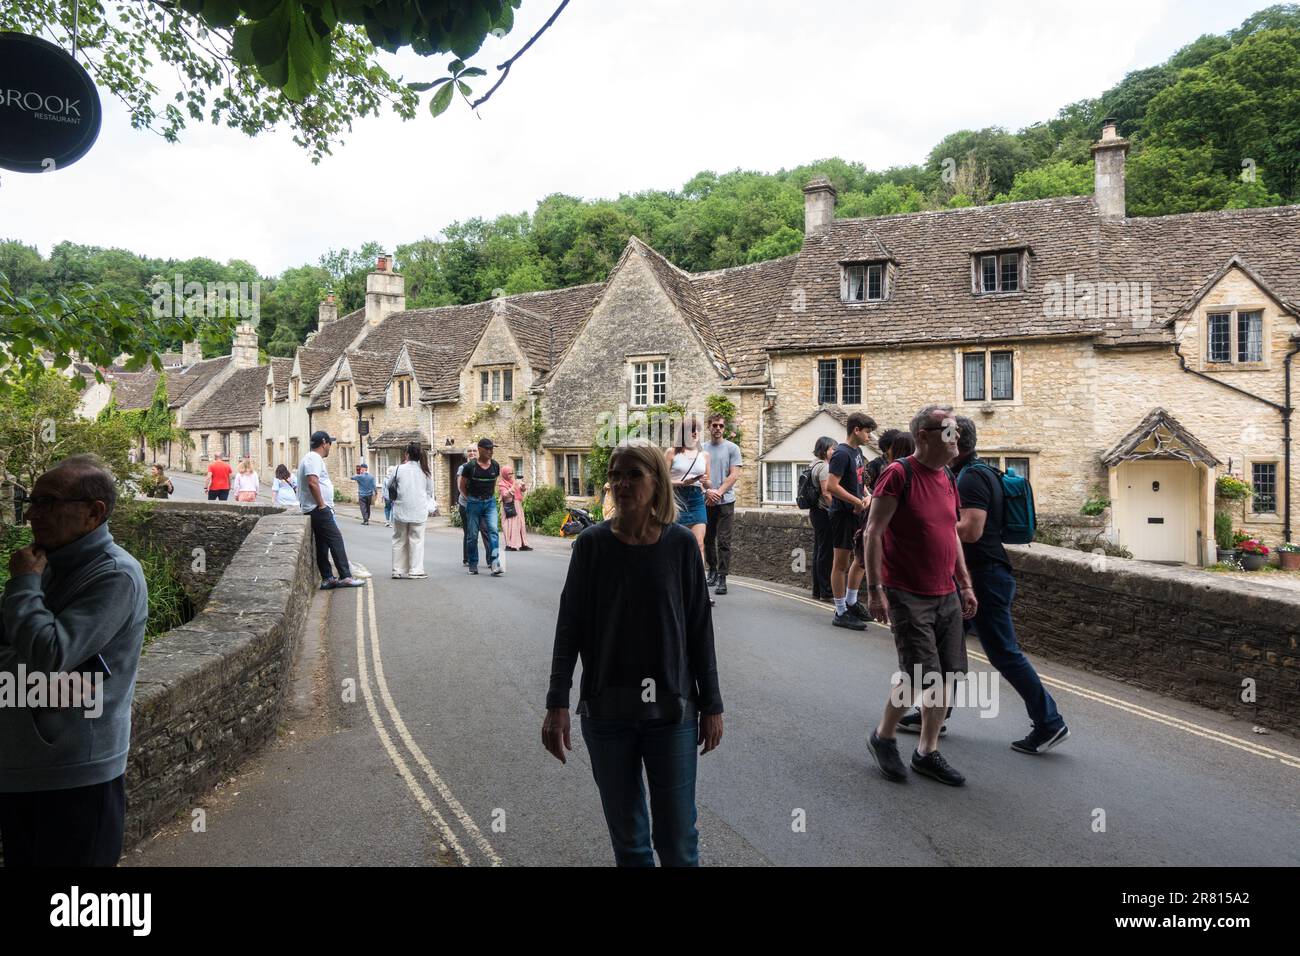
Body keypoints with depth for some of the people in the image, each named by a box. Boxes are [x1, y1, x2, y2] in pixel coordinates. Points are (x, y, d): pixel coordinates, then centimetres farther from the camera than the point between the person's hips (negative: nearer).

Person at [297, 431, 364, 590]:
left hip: (316, 510, 11)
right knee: (336, 541, -9)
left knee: (322, 544, 11)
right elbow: (312, 482, -26)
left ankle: (327, 579, 13)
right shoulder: (314, 458, -13)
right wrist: (321, 504, -20)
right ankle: (345, 577, -9)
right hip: (319, 510, -11)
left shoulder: (311, 458, 20)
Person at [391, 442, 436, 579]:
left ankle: (398, 570, 13)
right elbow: (430, 491, 7)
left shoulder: (400, 469, -6)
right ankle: (415, 570, 3)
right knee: (417, 540, 5)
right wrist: (429, 506, 20)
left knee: (399, 541, 10)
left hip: (401, 510, 0)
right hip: (419, 511, 0)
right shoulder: (426, 471, -1)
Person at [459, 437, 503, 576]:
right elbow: (462, 484, 4)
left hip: (490, 502, 2)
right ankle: (473, 565, 18)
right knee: (472, 535, 5)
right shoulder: (470, 466, -9)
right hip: (474, 503, -2)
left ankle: (495, 564, -20)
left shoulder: (495, 466, 2)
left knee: (493, 530, -14)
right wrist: (470, 498, 10)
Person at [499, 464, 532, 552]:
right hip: (509, 506, -7)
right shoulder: (502, 484, -4)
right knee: (510, 525, -9)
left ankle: (522, 544, 6)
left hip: (518, 505, 7)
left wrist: (523, 485, -4)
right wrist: (514, 486, -22)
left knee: (520, 524, 5)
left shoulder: (514, 481, 14)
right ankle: (509, 545, -8)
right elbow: (505, 495, -17)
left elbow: (523, 490, 17)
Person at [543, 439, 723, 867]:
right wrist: (557, 704, -7)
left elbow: (699, 629, 0)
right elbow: (570, 627, -3)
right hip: (606, 711, 1)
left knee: (677, 840, 5)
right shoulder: (592, 543, -5)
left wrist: (711, 704, 2)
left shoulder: (680, 544, -5)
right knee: (627, 837, 13)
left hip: (672, 711, 0)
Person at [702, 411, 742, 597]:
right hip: (706, 501, 3)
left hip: (725, 501, -3)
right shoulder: (702, 448, 9)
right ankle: (712, 570, 26)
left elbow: (734, 475, -4)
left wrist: (719, 492, -14)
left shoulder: (732, 448, 2)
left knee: (723, 541, -6)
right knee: (707, 539, 11)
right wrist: (707, 491, -12)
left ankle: (722, 578, -5)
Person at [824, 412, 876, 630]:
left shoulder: (857, 451, 12)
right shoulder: (842, 454, -17)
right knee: (841, 563, -1)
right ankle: (841, 613, 7)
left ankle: (851, 603, 30)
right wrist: (857, 502, -18)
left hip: (856, 513, 9)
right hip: (843, 513, -9)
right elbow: (831, 486, -24)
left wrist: (864, 497, 0)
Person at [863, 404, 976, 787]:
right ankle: (882, 737, 17)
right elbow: (873, 532, -14)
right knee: (919, 673, -8)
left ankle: (927, 752, 22)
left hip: (947, 595, 8)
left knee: (947, 673, 7)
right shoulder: (899, 474, -13)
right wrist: (875, 589, -17)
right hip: (907, 595, -7)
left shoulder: (949, 479, 11)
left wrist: (965, 583, 17)